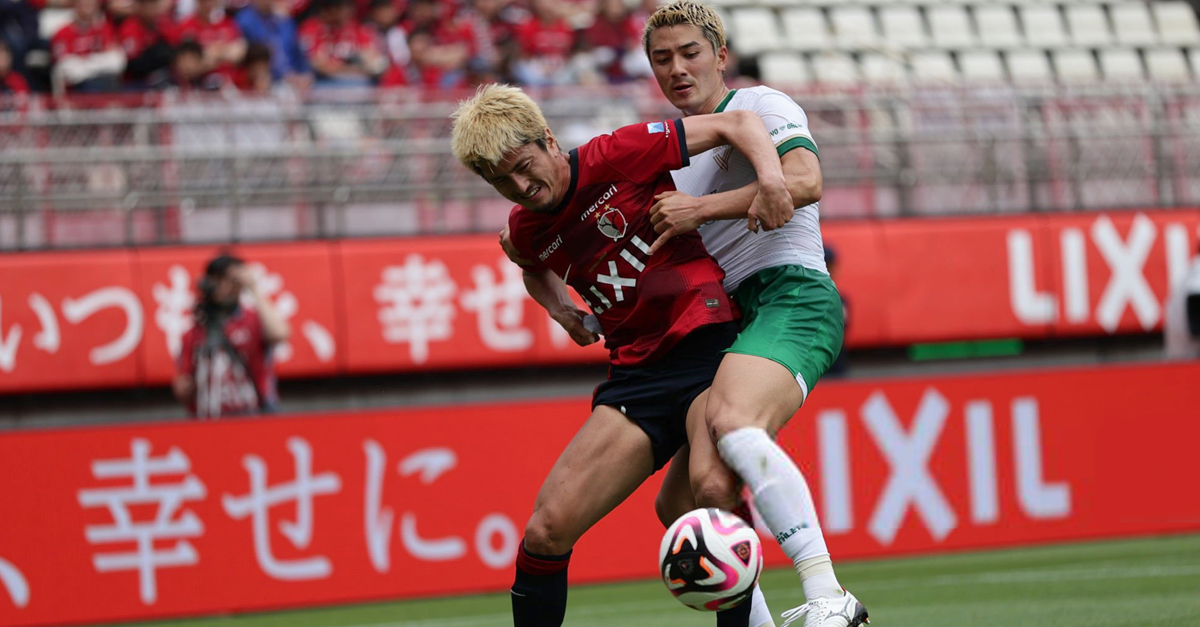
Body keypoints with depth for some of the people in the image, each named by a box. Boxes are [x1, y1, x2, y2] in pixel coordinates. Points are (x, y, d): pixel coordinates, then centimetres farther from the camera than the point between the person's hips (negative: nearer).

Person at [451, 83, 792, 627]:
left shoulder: (618, 155, -7)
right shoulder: (525, 229, 10)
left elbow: (734, 122, -4)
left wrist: (770, 174, -23)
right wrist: (559, 309, 15)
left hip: (706, 338, -6)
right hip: (635, 373, 6)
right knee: (545, 530, -6)